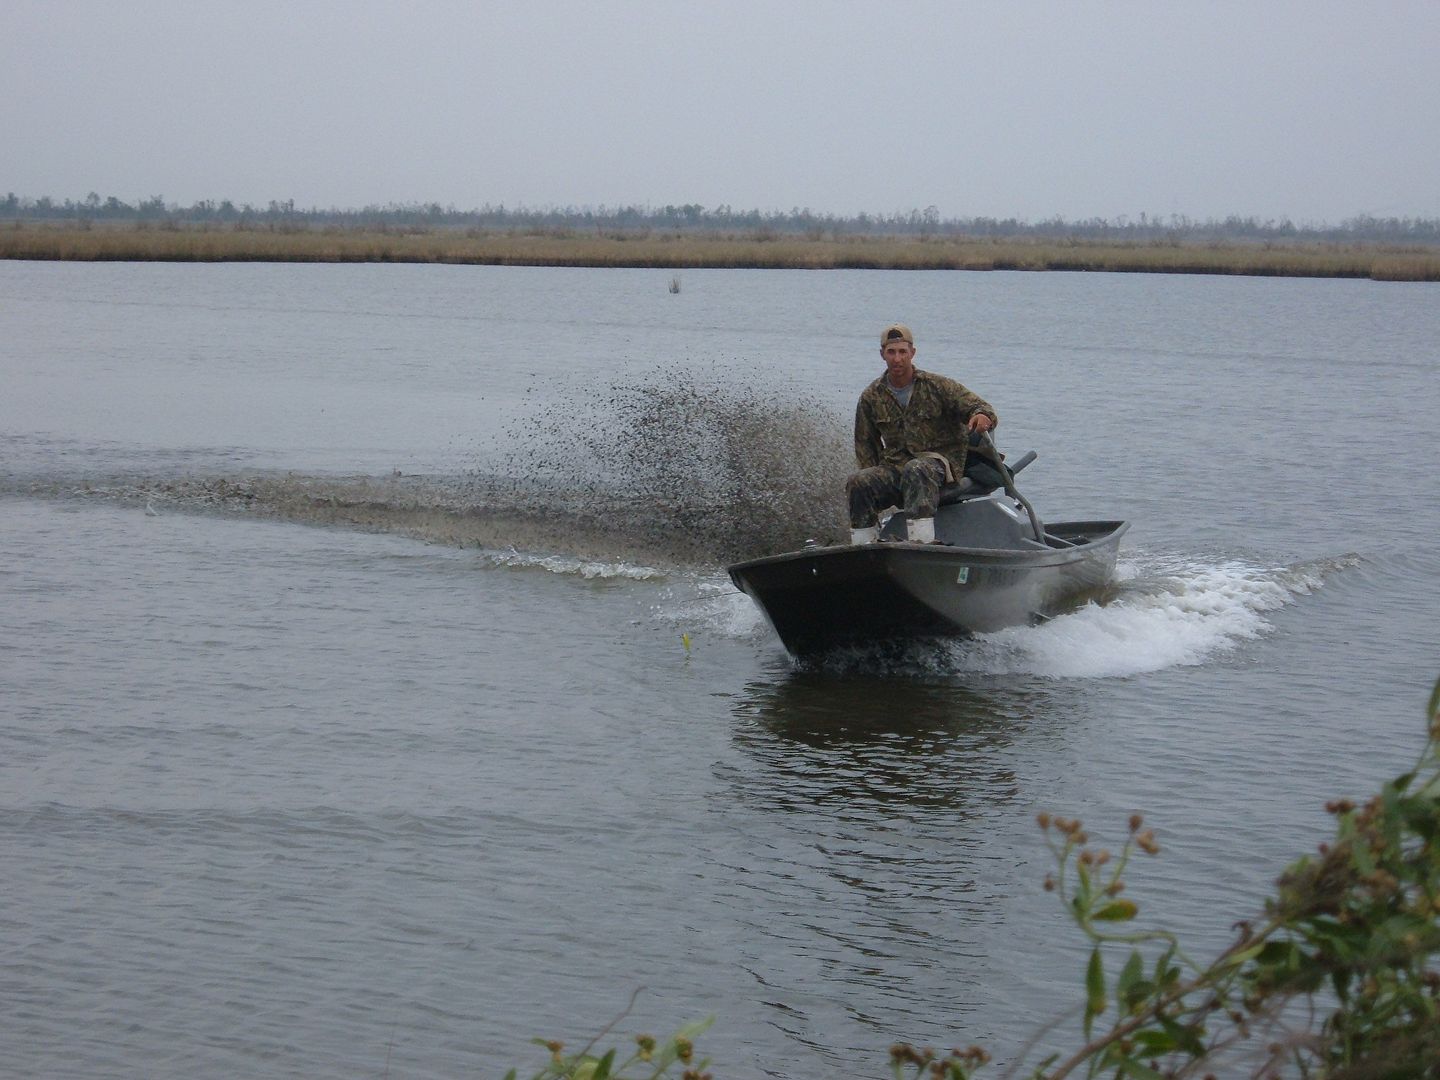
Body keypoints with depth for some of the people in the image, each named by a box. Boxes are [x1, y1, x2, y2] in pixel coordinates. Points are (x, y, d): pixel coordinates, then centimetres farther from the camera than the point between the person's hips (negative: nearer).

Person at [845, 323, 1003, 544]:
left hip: (940, 460, -4)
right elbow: (865, 445, 14)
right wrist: (874, 481, 1)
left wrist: (982, 415, -33)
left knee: (917, 470, -39)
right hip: (895, 466, 4)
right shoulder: (871, 398, 7)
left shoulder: (937, 386, -1)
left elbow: (975, 405, -7)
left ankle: (922, 542, -49)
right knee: (857, 483, -25)